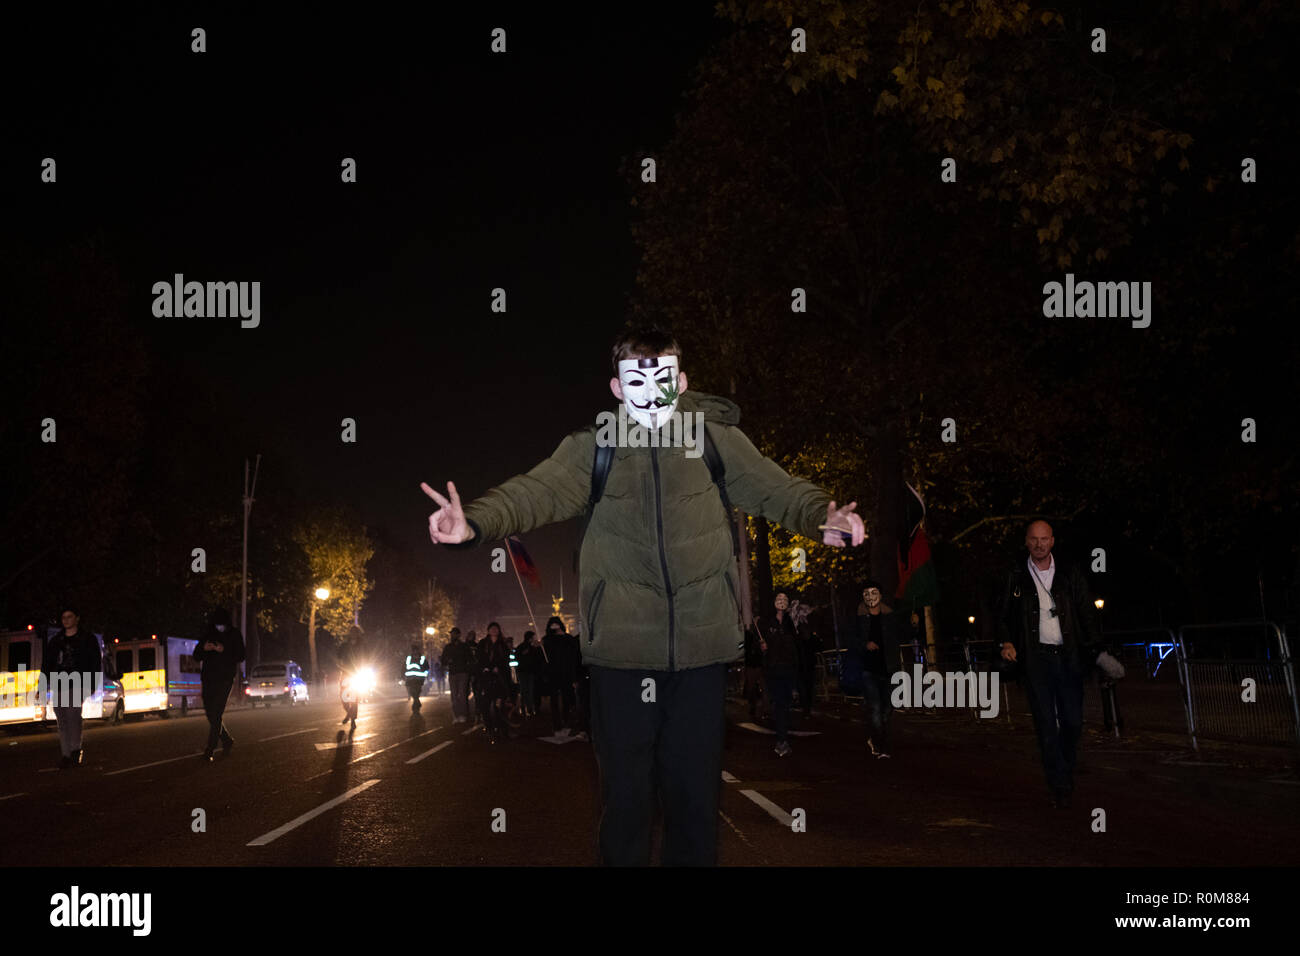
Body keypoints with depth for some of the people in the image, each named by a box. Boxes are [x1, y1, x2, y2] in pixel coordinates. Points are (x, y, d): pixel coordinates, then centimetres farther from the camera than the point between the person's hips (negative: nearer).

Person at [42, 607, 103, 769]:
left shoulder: (88, 639, 9)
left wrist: (92, 685, -6)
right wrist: (44, 683, 6)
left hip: (78, 684, -5)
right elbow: (46, 664, 19)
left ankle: (76, 750, -17)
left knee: (73, 712, -24)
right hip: (58, 686, 5)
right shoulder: (55, 641, 20)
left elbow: (96, 663, 4)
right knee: (62, 721, 2)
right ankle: (66, 756, 5)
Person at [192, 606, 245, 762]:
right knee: (210, 713, 7)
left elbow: (240, 656, -2)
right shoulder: (208, 634, 11)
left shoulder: (234, 634, 3)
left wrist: (224, 650, -17)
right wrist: (204, 648, -11)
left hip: (225, 678, -4)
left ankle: (209, 750, -12)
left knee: (217, 713, -12)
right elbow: (196, 656, 10)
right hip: (208, 678, 4)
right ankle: (227, 740, 27)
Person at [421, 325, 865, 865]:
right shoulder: (593, 447, 3)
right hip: (622, 644, 0)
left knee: (696, 790, 11)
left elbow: (775, 488, 2)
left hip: (702, 644, 1)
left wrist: (823, 518, -19)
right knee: (625, 790, 8)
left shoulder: (716, 438, 6)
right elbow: (538, 491, -10)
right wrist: (474, 523, -29)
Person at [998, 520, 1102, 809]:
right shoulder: (1016, 578, 7)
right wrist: (1007, 642, -4)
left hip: (1068, 657, 1)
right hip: (1035, 658, -1)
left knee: (1072, 721, 1)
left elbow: (1087, 612, 8)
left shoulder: (1070, 573, 8)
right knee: (1046, 723, -3)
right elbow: (1004, 616, 13)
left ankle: (1066, 772, 25)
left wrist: (1094, 648, -2)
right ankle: (1059, 786, 3)